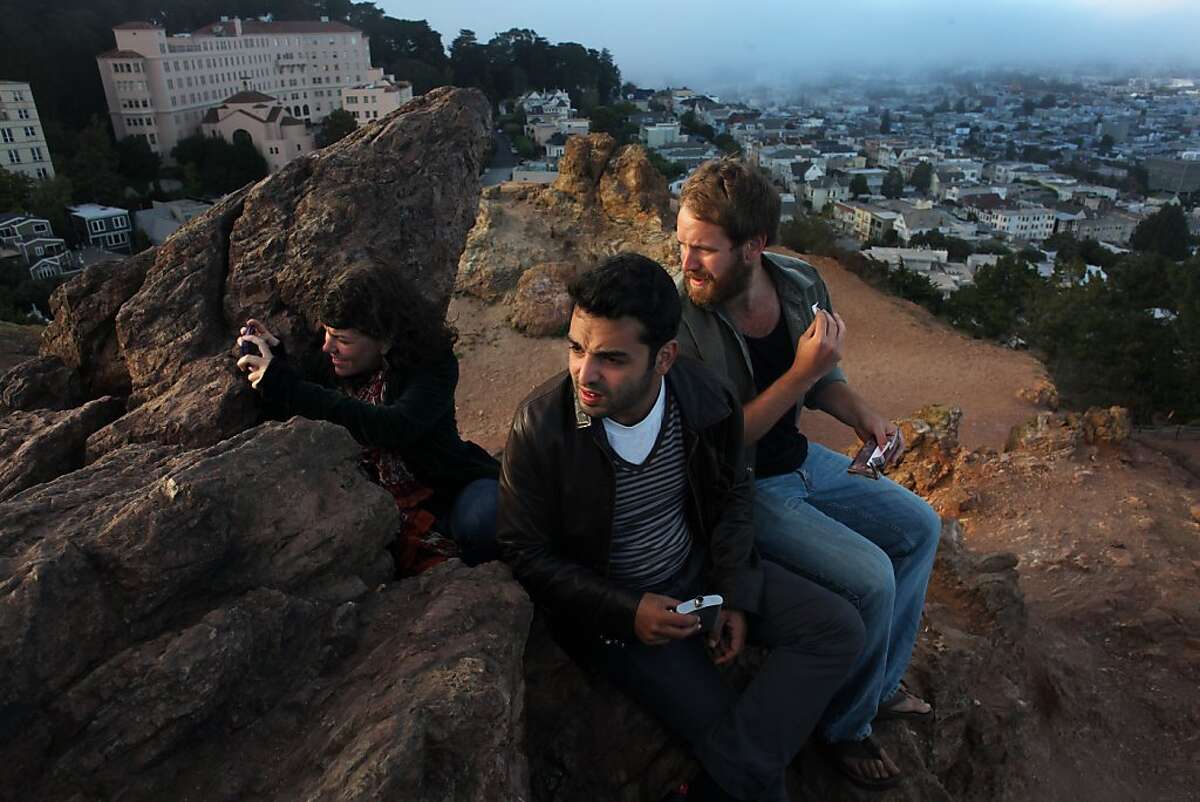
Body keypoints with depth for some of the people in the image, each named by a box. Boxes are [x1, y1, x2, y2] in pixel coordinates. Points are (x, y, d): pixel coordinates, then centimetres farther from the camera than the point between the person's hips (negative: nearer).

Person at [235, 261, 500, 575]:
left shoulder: (433, 362, -15)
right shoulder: (333, 364, 1)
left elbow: (396, 428, -35)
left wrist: (285, 385, -34)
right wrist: (276, 356, -8)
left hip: (447, 492, -4)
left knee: (486, 518, -35)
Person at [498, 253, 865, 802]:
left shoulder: (707, 398, -14)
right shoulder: (540, 426, -23)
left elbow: (731, 496, 4)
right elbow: (524, 552, -13)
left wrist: (734, 594, -6)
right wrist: (626, 612, -21)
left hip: (699, 568, 5)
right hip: (612, 606, -4)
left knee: (836, 628, -9)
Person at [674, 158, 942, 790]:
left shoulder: (800, 284, -7)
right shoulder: (678, 317, -27)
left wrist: (860, 413, -8)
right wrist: (801, 373, -29)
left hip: (800, 461, 8)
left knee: (919, 527, 12)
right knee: (871, 576, -18)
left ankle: (880, 682, 31)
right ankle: (844, 726, 12)